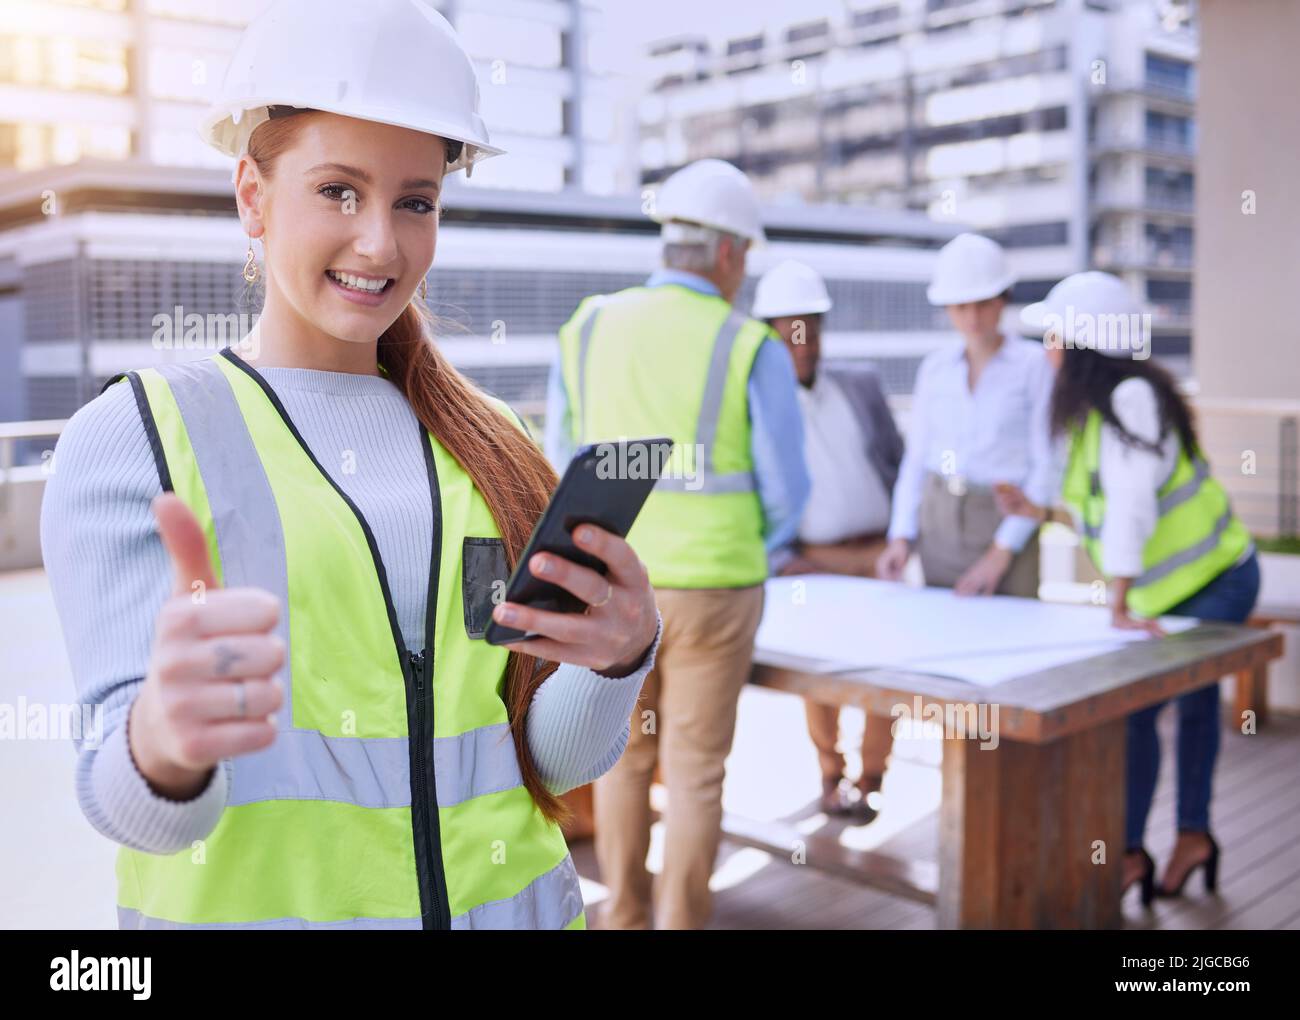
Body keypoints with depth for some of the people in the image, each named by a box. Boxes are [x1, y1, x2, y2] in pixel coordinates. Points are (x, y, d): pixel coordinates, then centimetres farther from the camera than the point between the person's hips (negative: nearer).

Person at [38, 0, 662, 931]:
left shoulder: (486, 449, 1)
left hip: (509, 900, 4)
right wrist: (163, 743, -39)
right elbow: (143, 809, -17)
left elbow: (556, 760, -3)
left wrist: (621, 655, -24)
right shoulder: (129, 438, -9)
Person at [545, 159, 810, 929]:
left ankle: (624, 916, 30)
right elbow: (785, 490, -7)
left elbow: (563, 461, 5)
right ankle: (681, 921, 17)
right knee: (695, 767, 8)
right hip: (711, 588, -3)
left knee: (624, 756, 17)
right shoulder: (753, 351, -10)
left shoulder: (589, 328, 0)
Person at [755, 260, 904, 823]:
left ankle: (872, 781, 19)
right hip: (813, 563, -3)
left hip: (881, 555, 3)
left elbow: (898, 462, 15)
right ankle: (831, 777, 19)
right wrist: (779, 563, -16)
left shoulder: (861, 384, 9)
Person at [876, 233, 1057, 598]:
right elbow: (916, 458, 10)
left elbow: (1047, 466, -6)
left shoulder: (1033, 365, -4)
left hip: (1005, 520, -3)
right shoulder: (934, 368, 8)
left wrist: (1002, 552, -9)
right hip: (938, 524, 3)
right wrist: (901, 536, -1)